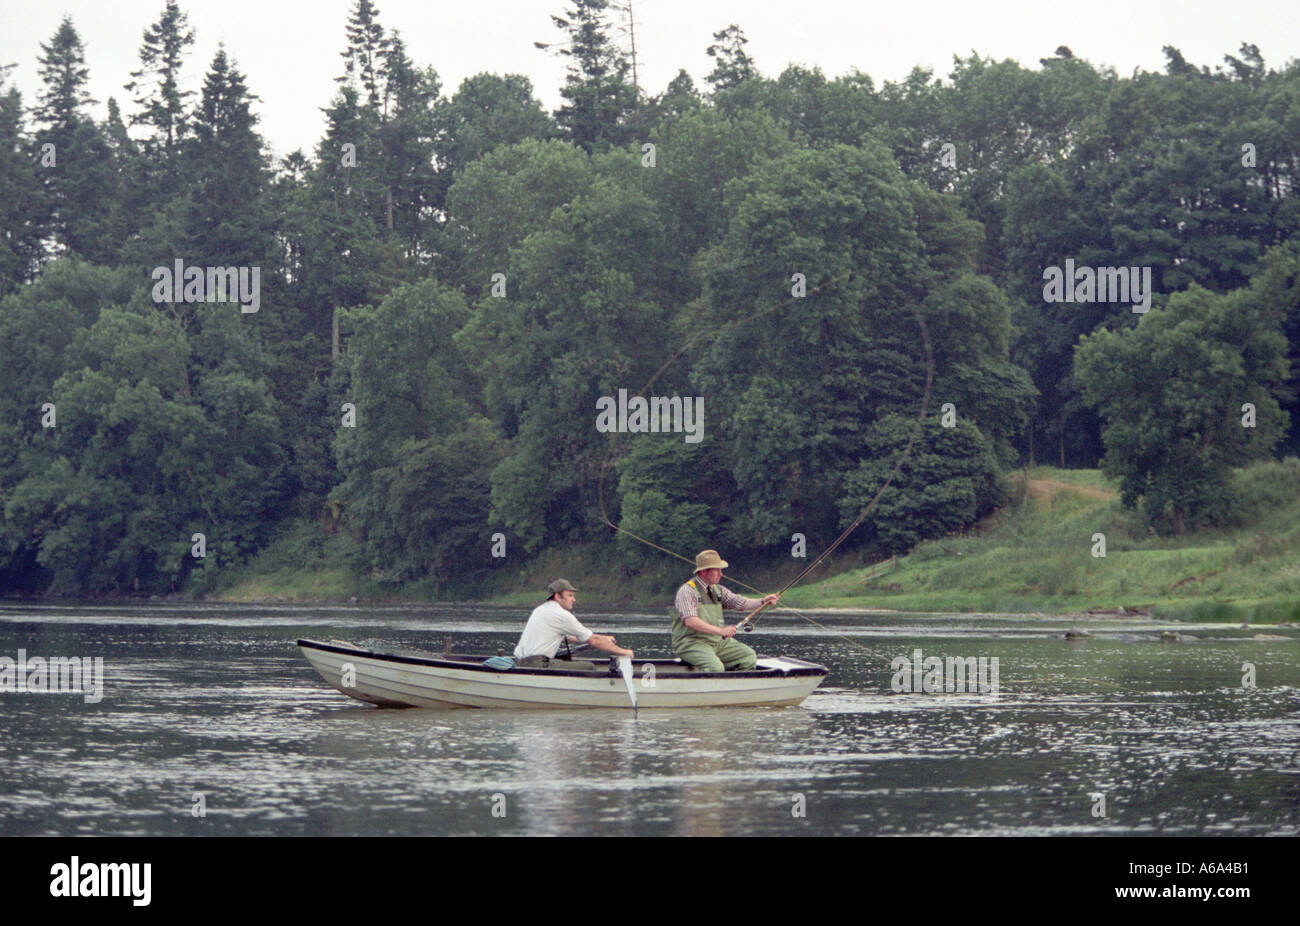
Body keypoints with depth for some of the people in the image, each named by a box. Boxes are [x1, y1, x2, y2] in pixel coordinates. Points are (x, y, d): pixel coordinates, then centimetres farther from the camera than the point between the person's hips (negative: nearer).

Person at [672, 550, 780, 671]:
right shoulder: (687, 591, -10)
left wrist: (763, 601, -12)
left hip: (718, 641, 8)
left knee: (749, 656, -6)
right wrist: (720, 631, -29)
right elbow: (690, 621, -22)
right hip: (691, 642, -8)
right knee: (715, 667, -32)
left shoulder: (717, 590, 14)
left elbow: (740, 603, 7)